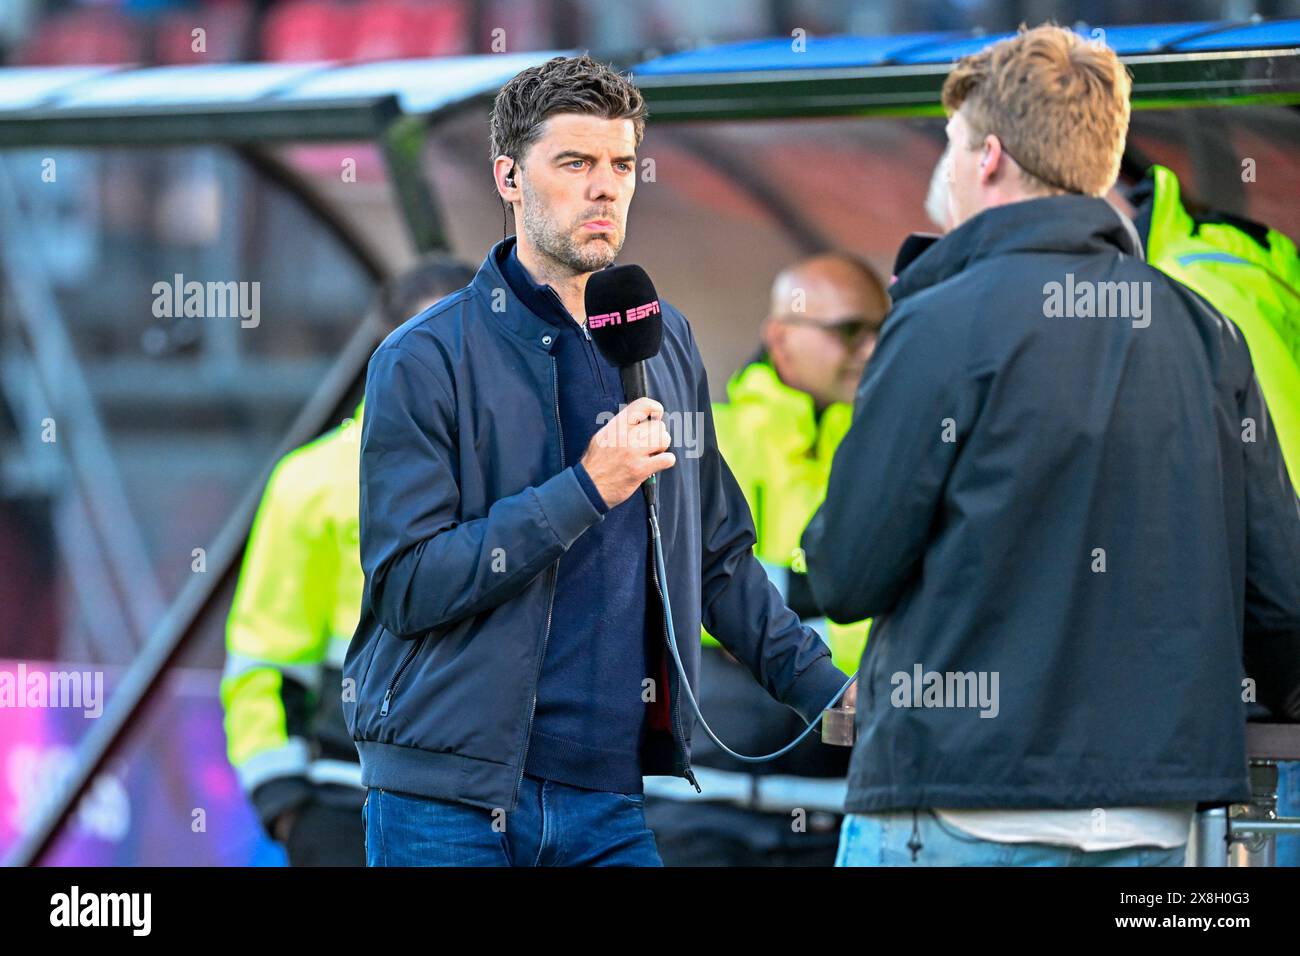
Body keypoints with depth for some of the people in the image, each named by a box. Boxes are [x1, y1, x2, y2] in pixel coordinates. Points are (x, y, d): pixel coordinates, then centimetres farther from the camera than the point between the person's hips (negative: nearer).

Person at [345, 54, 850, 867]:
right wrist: (587, 489, -16)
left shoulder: (664, 343, 13)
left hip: (610, 798, 4)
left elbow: (719, 559, 21)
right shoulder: (426, 361, -5)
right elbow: (408, 585, -13)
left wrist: (824, 689, 11)